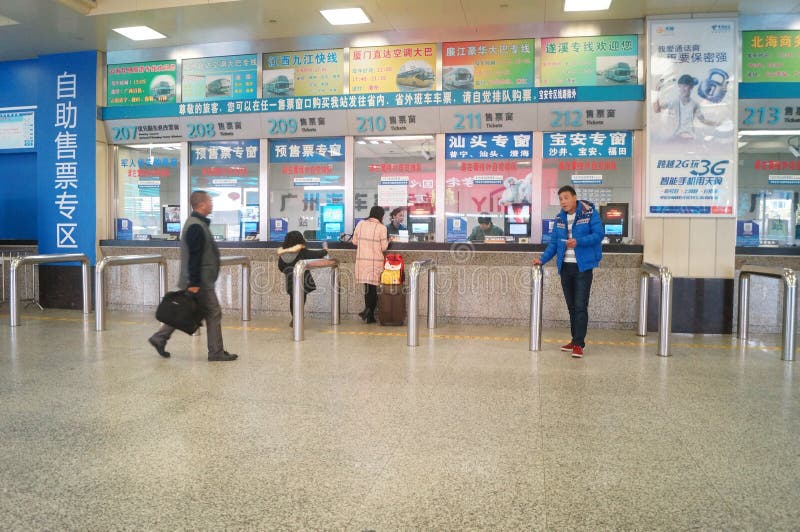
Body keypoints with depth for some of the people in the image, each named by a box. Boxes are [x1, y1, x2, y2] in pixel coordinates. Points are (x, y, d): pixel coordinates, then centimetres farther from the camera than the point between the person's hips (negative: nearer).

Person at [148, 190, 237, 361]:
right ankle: (216, 352, 6)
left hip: (198, 281, 10)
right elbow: (194, 257, -23)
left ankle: (159, 338, 21)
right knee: (213, 314, -1)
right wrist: (194, 283, -24)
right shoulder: (197, 227, -18)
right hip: (200, 282, -10)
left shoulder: (195, 223, 15)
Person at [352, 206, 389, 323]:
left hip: (362, 260, 4)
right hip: (375, 262, -4)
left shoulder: (360, 224, 3)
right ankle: (369, 309, -7)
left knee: (368, 287, 12)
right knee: (373, 287, 7)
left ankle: (370, 316, 14)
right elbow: (384, 247, -6)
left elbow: (354, 241, 10)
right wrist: (388, 241, 14)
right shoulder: (381, 228, -8)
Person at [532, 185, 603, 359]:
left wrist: (578, 242, -25)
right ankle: (575, 340, 20)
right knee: (571, 306, 10)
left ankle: (579, 344, -3)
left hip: (583, 266, -5)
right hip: (565, 266, 5)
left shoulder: (590, 212, -5)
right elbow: (554, 242, 13)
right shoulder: (559, 218, 10)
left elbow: (598, 234, -12)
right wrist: (542, 259, 1)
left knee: (580, 306, -8)